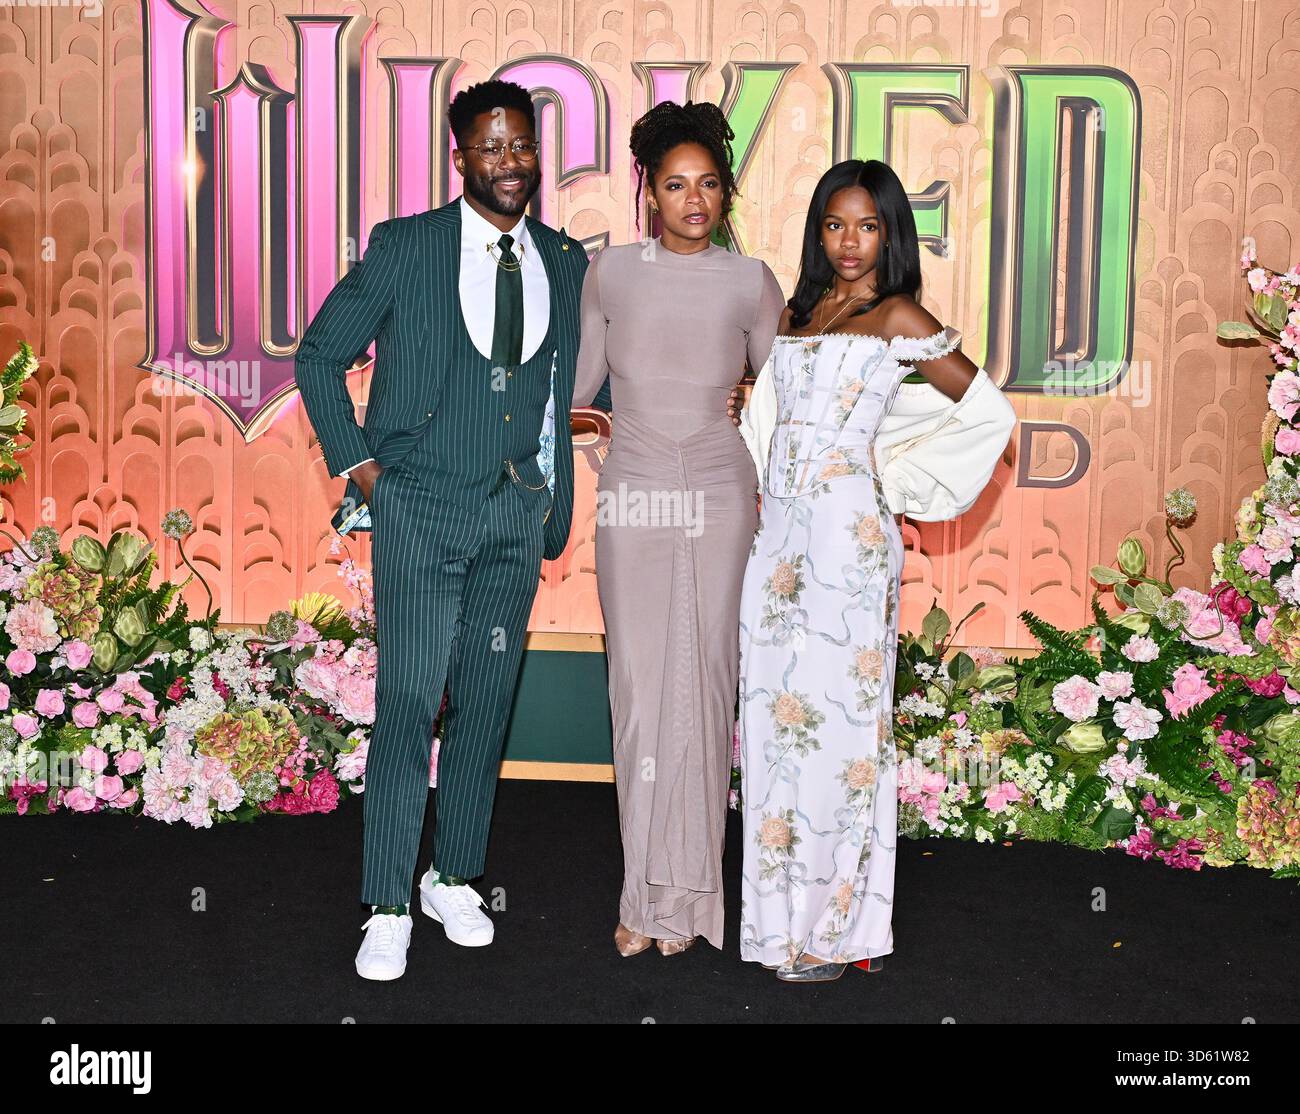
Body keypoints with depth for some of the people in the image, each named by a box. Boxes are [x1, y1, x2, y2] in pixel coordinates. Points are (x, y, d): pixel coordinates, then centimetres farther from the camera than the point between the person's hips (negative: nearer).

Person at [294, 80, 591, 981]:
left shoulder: (566, 261, 8)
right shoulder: (404, 246, -2)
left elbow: (566, 386, 18)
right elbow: (321, 355, 3)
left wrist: (557, 496, 10)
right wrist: (357, 463, -2)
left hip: (517, 511, 4)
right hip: (420, 508, -3)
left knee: (485, 702, 9)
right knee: (408, 703, -6)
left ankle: (456, 880, 23)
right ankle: (388, 910, 3)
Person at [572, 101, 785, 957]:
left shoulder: (750, 283, 0)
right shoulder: (611, 274, 1)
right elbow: (579, 382, 12)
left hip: (718, 497, 0)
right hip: (632, 498, 1)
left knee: (702, 685, 2)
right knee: (640, 686, 1)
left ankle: (683, 891, 15)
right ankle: (650, 890, 13)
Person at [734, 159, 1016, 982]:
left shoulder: (899, 318, -1)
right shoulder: (796, 313, 17)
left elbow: (989, 414, 0)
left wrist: (901, 482, 2)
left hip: (846, 532, -6)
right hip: (779, 530, 6)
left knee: (835, 713, -3)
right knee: (777, 713, 7)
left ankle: (835, 927, 8)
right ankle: (785, 911, 19)